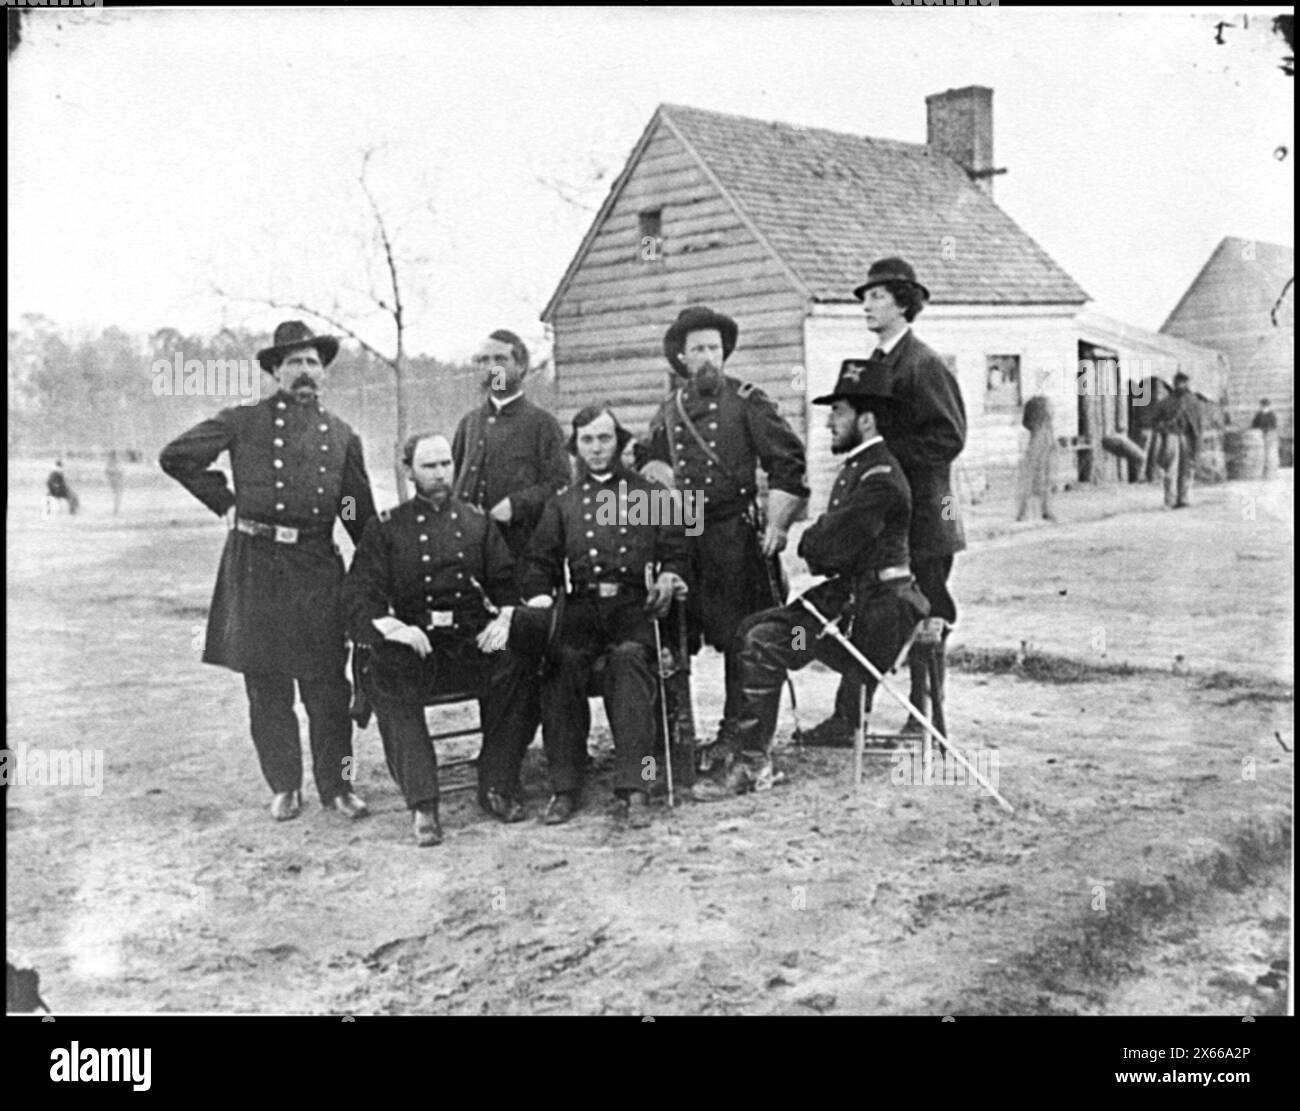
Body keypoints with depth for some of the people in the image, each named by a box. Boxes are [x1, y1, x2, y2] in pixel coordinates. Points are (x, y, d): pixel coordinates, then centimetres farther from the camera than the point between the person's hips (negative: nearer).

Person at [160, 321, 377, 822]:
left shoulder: (342, 436, 14)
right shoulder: (245, 421, 6)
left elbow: (361, 514, 18)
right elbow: (176, 456, 8)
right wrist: (224, 502, 3)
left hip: (318, 565, 1)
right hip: (256, 564, -1)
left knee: (327, 682, 1)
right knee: (266, 684, 5)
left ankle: (336, 785, 14)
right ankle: (284, 787, 17)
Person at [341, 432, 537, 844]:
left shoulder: (477, 522, 17)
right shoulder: (385, 528, 10)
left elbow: (508, 582, 14)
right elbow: (359, 595, 1)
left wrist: (506, 617, -8)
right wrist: (393, 626, -19)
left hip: (474, 640, 1)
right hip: (415, 642, -1)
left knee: (514, 659, -30)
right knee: (386, 671, -34)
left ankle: (497, 785, -17)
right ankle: (422, 804, -31)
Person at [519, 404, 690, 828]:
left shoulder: (651, 494, 19)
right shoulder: (562, 503, 23)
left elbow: (676, 553, 15)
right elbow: (539, 561, 18)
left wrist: (668, 577, -5)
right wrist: (539, 594, -1)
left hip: (635, 605, -1)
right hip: (580, 608, 2)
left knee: (628, 657, -33)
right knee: (561, 660, -30)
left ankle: (632, 789, -35)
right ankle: (564, 788, -23)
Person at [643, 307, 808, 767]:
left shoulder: (747, 401, -2)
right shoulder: (668, 409, 11)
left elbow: (789, 462, -3)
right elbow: (655, 464, 27)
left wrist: (776, 525, -7)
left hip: (736, 534, -4)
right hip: (681, 536, 4)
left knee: (738, 640, 0)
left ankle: (734, 735, 11)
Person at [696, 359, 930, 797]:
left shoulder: (880, 478, -18)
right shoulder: (857, 466, 15)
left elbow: (832, 546, -22)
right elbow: (831, 535, 18)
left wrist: (808, 542, -1)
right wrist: (817, 540, -3)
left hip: (873, 611, -10)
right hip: (850, 595, 10)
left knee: (764, 643, -18)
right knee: (754, 627, 5)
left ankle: (752, 765, -11)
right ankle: (750, 746, 8)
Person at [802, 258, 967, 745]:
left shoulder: (924, 365, -9)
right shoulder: (873, 364, 16)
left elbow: (949, 437, -15)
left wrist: (886, 453, -16)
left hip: (919, 514, -8)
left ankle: (925, 718, 14)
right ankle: (847, 718, 8)